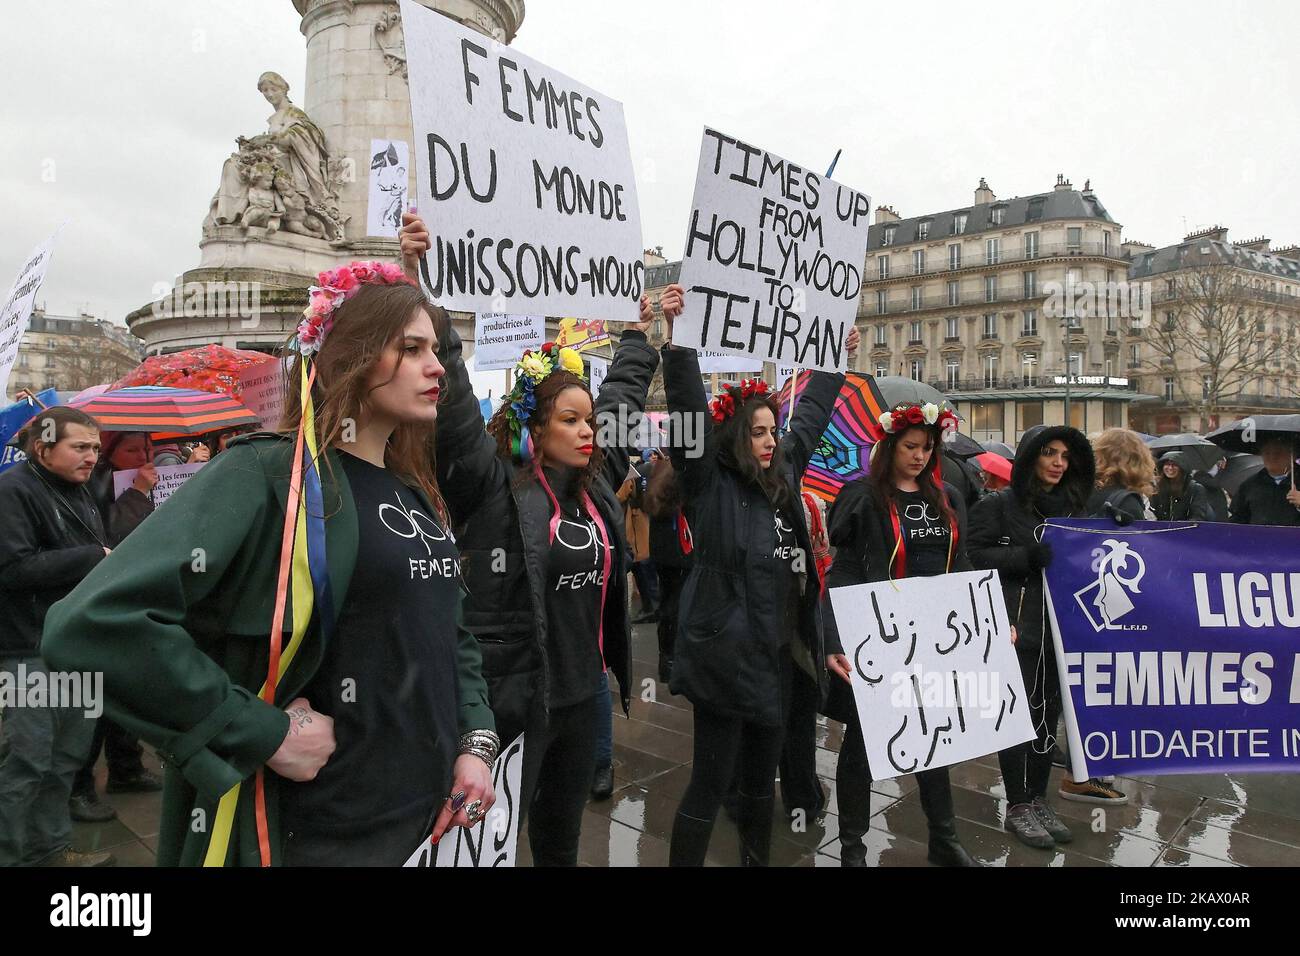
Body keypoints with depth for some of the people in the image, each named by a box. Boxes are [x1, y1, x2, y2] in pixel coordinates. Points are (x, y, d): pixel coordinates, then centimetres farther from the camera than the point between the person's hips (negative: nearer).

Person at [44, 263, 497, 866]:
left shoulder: (415, 492, 9)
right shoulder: (268, 475, -16)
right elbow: (95, 623, -27)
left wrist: (475, 743, 1)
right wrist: (267, 734, -22)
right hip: (322, 833, -7)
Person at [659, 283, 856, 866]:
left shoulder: (782, 475, 9)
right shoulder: (709, 483, -9)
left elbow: (809, 417, 23)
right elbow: (690, 413, -21)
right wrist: (675, 337, -30)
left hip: (777, 656, 8)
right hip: (726, 658, -7)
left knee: (762, 778, 20)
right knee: (710, 787, 1)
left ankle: (757, 860, 37)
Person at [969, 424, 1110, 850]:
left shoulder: (1073, 507, 16)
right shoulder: (998, 505, -3)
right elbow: (977, 557, -11)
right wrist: (1032, 555, -19)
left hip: (1062, 627, 6)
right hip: (1015, 627, -6)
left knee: (1048, 714, 10)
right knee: (1019, 714, -1)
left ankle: (1038, 799, 22)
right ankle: (1018, 806, 11)